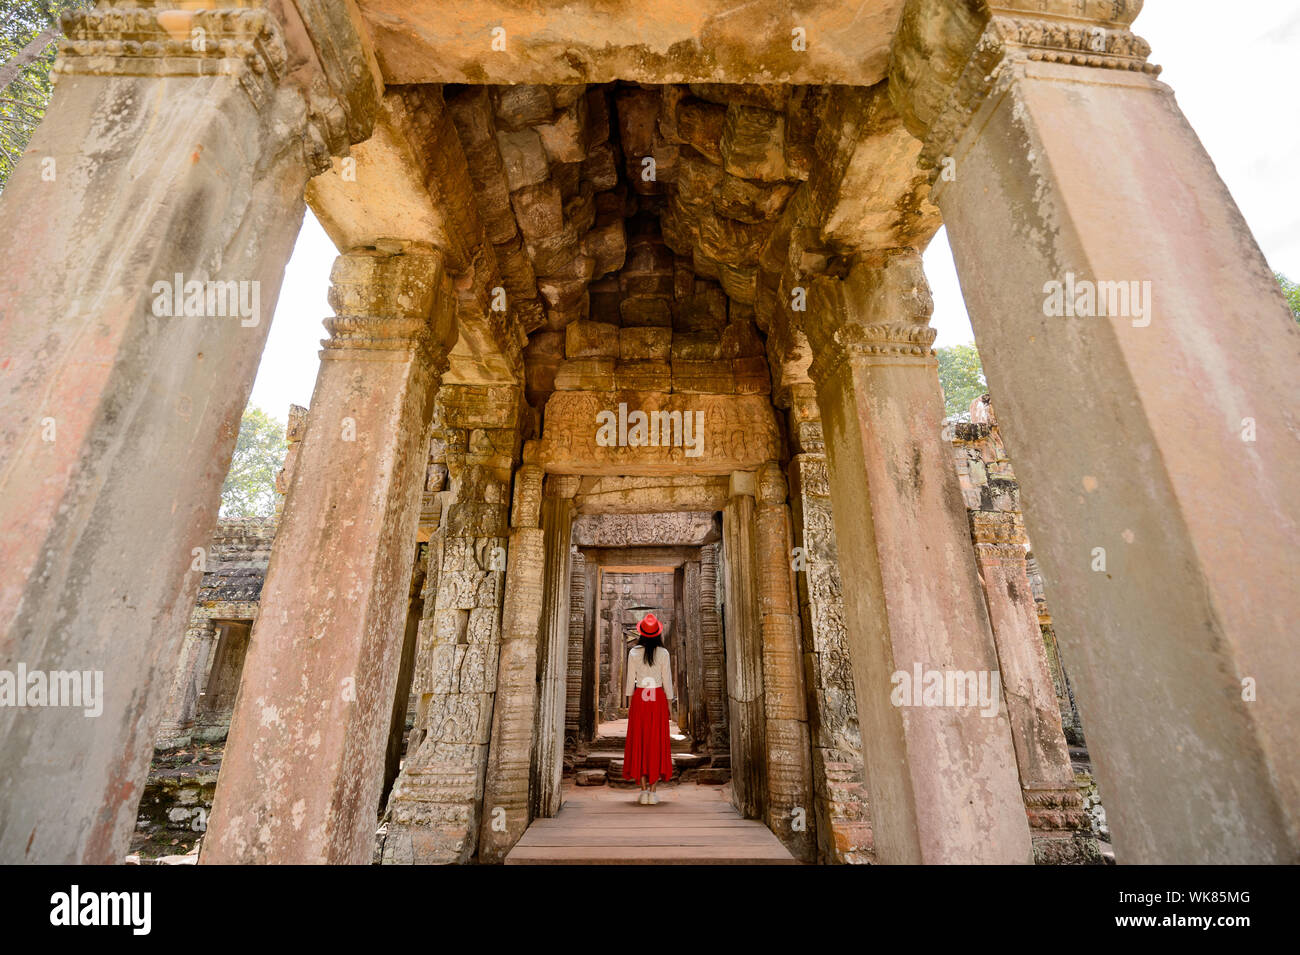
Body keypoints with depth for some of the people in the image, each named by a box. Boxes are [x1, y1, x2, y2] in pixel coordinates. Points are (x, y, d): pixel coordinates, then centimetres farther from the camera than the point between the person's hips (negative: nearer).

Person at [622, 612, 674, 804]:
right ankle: (653, 791, 8)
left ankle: (644, 790, 9)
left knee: (639, 742, 8)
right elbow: (667, 680, -2)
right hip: (658, 698, 0)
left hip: (639, 698, 0)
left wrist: (629, 704, 8)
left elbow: (630, 680, 0)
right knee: (657, 742, 7)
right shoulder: (663, 653, -5)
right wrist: (670, 700, 9)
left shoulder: (633, 652, -3)